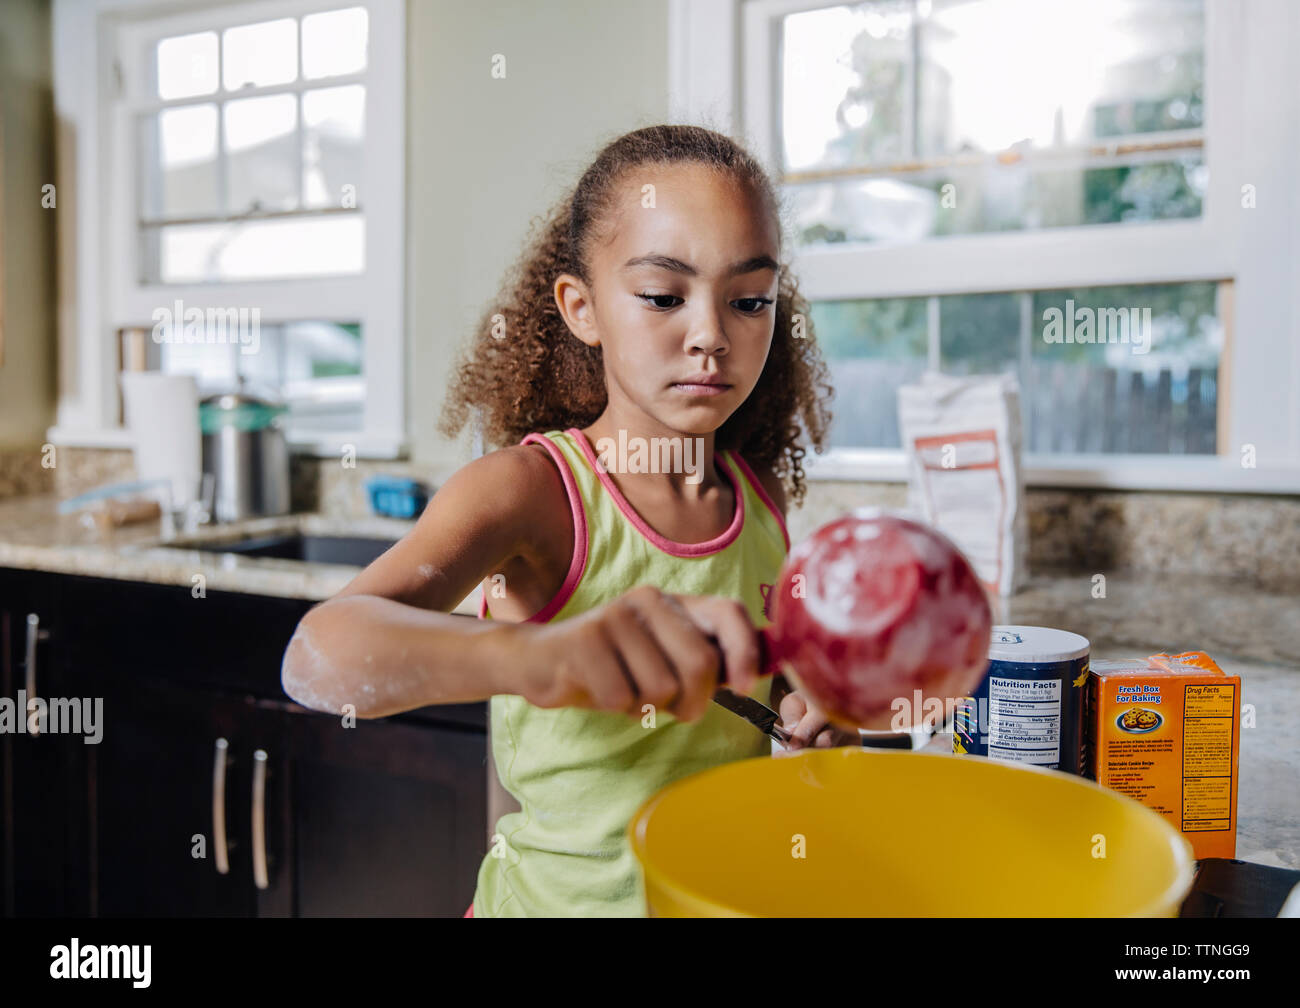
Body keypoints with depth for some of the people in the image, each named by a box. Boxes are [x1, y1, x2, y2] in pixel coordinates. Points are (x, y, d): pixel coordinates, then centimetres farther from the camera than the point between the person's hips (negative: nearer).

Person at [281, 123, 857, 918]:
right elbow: (321, 657, -38)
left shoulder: (762, 495, -6)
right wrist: (534, 652, -55)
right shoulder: (529, 488, -21)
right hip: (564, 891, -4)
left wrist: (806, 713, -9)